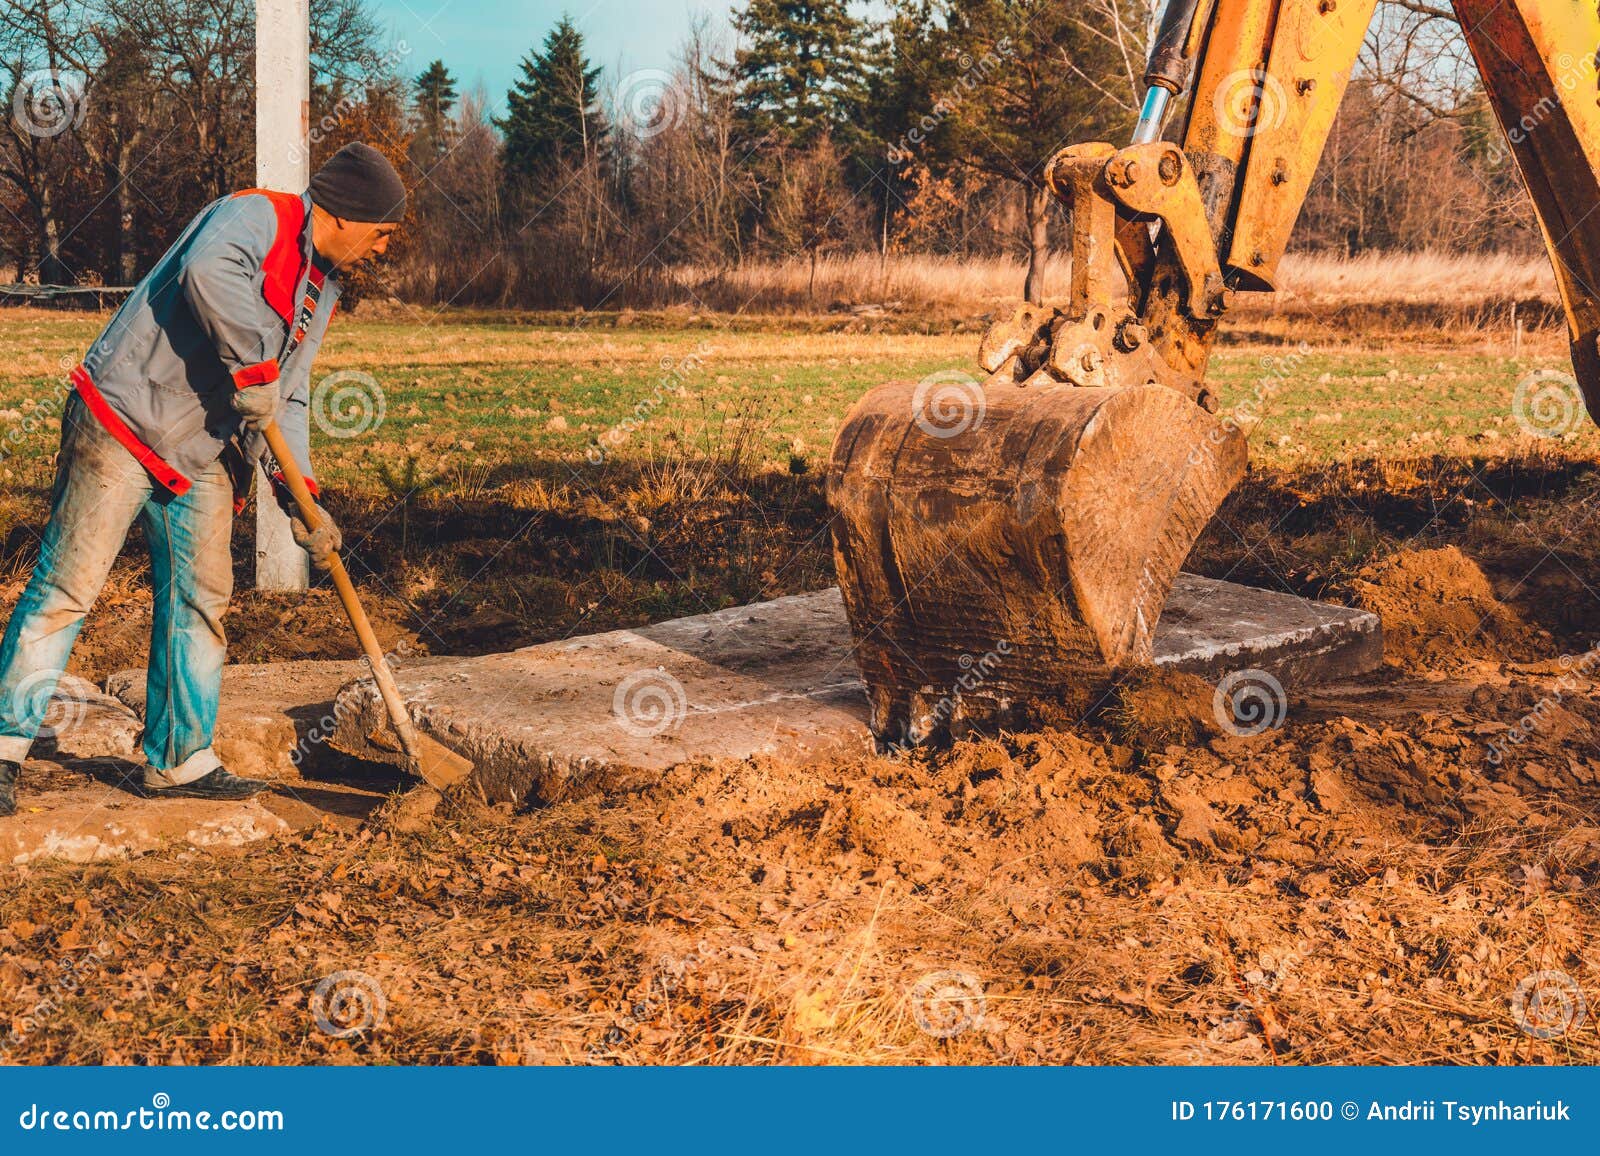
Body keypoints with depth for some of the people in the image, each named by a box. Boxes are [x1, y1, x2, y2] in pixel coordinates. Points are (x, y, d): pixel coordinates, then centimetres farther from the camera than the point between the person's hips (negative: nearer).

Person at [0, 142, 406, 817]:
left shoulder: (323, 292, 16)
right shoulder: (255, 216, -10)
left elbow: (287, 399, 16)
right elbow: (208, 270, -34)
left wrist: (301, 497, 4)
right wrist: (253, 365, -26)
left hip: (203, 454, 9)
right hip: (123, 426, -9)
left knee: (200, 601, 8)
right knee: (68, 585, -6)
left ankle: (179, 760, 18)